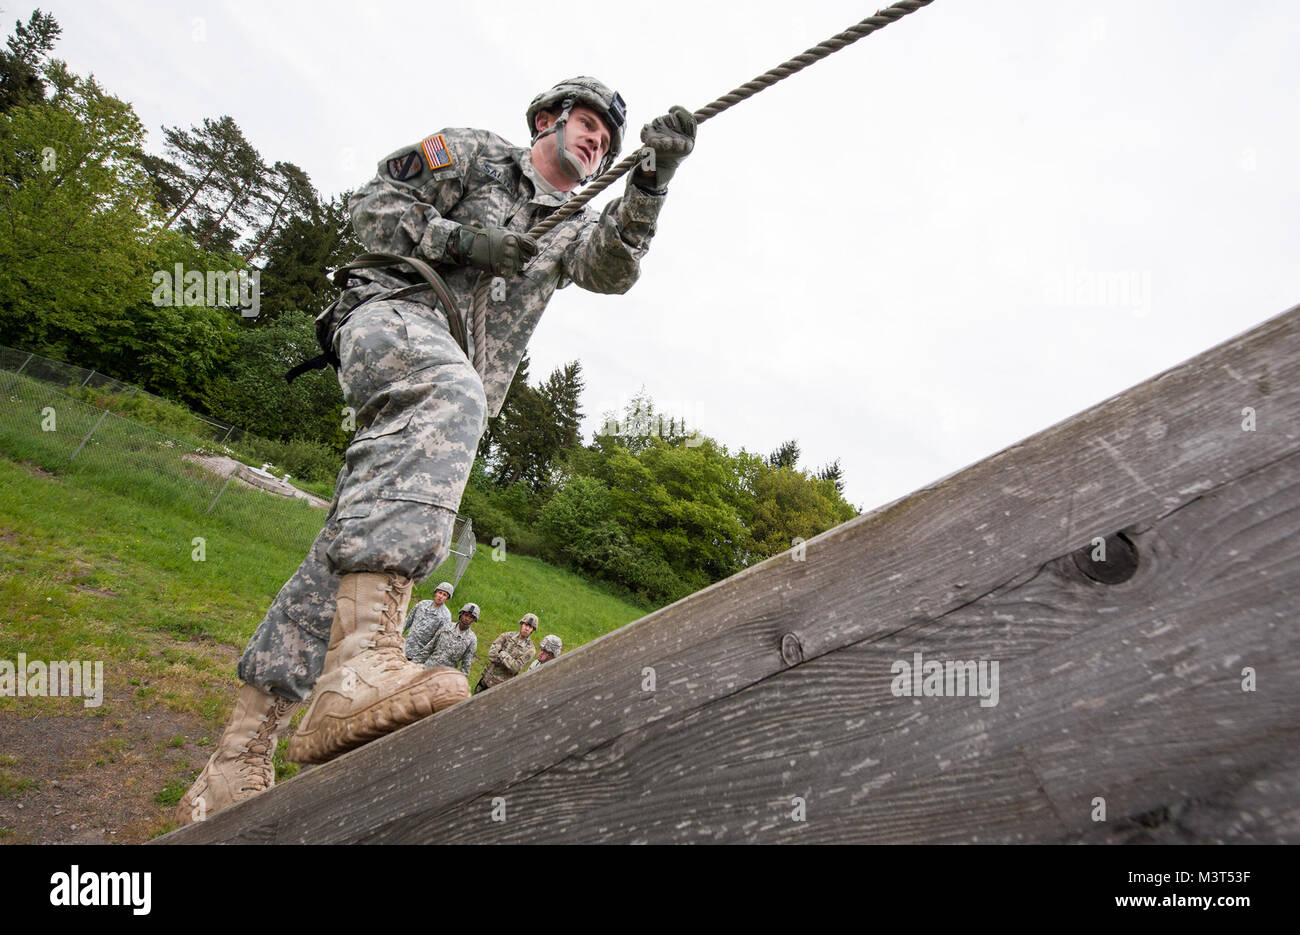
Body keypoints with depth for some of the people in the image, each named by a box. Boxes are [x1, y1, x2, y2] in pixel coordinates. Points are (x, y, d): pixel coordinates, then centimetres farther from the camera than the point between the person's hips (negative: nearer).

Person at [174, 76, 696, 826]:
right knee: (449, 395, -40)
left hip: (454, 391, 5)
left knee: (350, 548, -4)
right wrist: (463, 239, -5)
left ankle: (239, 762, 1)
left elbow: (616, 268, 4)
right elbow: (373, 206, 10)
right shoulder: (479, 152, 17)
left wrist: (655, 177, -9)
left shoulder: (574, 231, 27)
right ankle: (360, 667, -56)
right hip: (395, 313, -4)